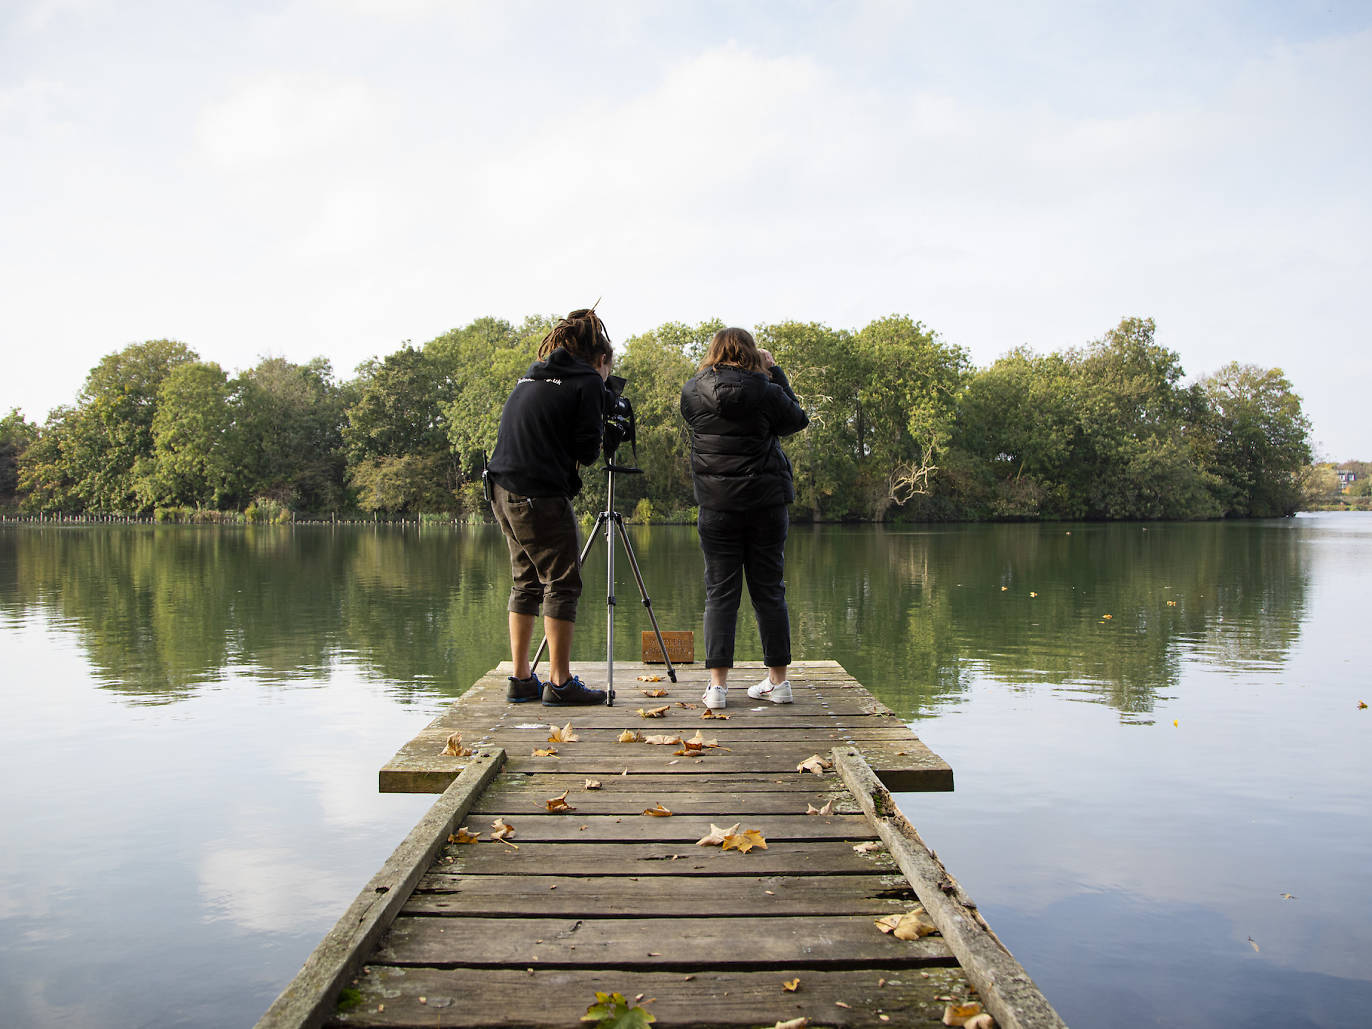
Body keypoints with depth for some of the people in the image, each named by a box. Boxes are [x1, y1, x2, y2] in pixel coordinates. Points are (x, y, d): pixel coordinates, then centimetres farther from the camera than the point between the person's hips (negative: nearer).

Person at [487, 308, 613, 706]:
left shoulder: (531, 375, 19)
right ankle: (560, 682, 1)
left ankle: (521, 680, 17)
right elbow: (586, 451, -7)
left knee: (526, 583, 14)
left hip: (504, 490, 8)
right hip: (541, 495, -8)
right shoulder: (588, 381, -3)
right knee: (562, 584, -1)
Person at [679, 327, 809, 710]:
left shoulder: (693, 391, 1)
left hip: (716, 506, 0)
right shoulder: (765, 391, -5)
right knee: (769, 591, 8)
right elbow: (798, 418, 11)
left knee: (720, 592, 4)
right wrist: (774, 372, 15)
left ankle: (717, 683, -2)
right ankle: (778, 680, 14)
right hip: (767, 503, 0)